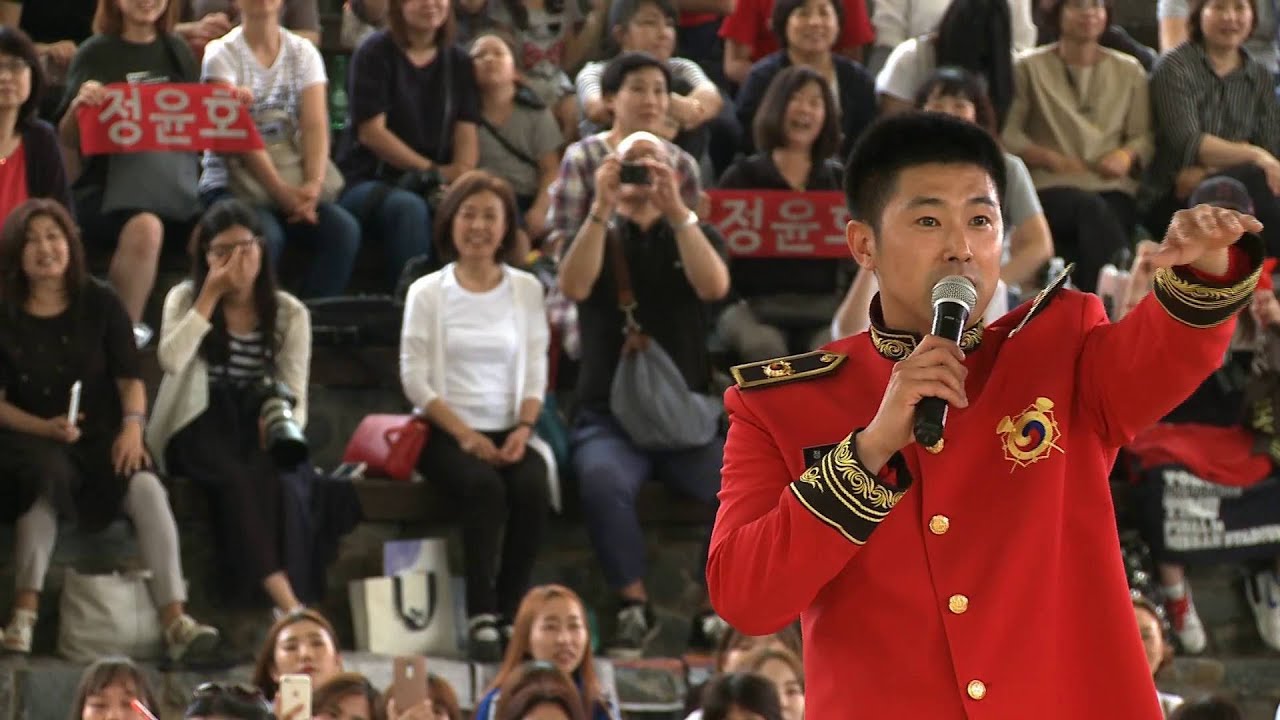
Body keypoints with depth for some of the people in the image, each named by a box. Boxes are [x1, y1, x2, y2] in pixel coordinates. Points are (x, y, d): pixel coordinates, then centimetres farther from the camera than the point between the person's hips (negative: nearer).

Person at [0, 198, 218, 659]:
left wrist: (132, 425, -17)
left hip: (103, 441, 2)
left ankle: (175, 621, -36)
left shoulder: (100, 304, 7)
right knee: (49, 475, -37)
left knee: (147, 489, -28)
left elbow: (130, 378, 3)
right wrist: (45, 428, -20)